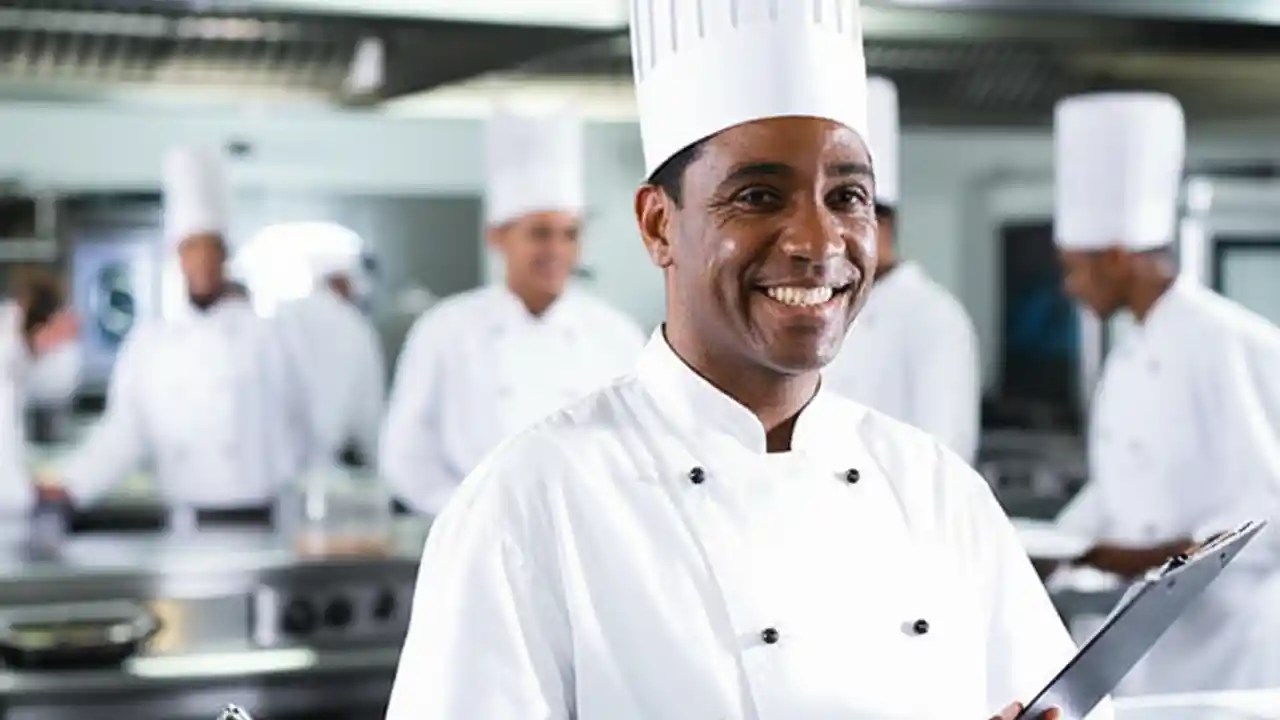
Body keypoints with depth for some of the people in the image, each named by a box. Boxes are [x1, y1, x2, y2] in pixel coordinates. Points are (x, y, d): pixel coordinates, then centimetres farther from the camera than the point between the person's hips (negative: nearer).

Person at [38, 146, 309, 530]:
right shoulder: (148, 342, 4)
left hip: (257, 520, -2)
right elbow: (124, 430, 4)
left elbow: (292, 425, 1)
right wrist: (70, 483, -8)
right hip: (187, 524, 2)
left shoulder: (263, 334, -1)